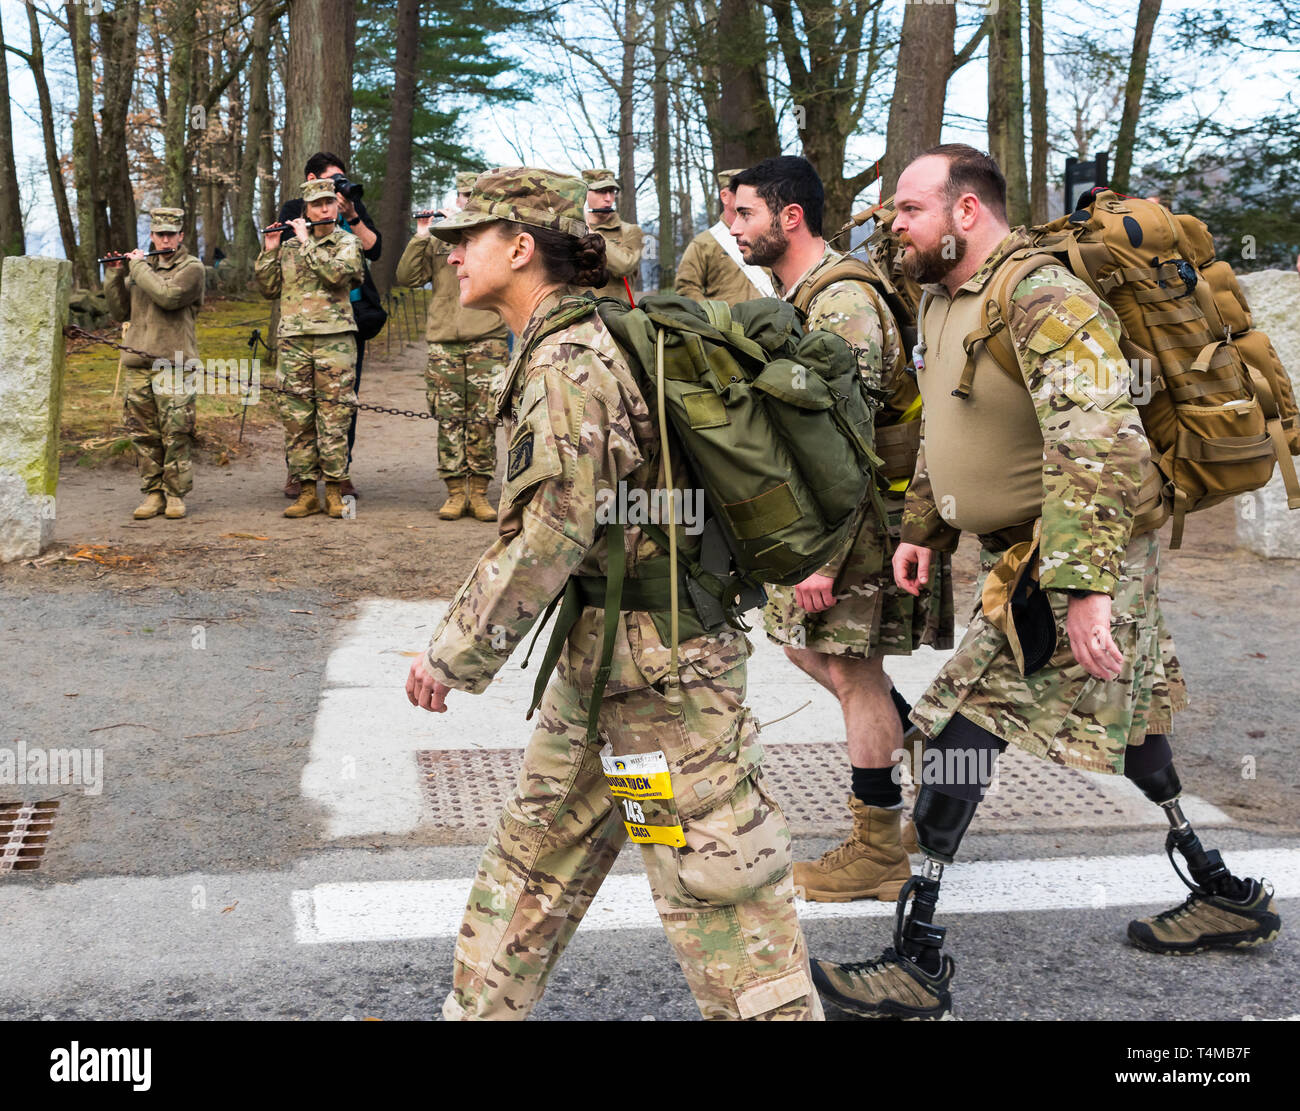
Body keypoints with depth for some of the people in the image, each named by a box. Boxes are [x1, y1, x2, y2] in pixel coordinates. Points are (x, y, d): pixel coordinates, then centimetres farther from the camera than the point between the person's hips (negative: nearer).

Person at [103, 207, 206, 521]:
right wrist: (115, 276, 5)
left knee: (176, 433, -6)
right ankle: (153, 493, 12)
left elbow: (168, 296, -17)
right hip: (138, 362, 5)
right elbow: (120, 312, 17)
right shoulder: (141, 267, 18)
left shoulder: (191, 268, 1)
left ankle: (176, 494, 2)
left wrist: (138, 266, -7)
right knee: (143, 433, 5)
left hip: (174, 363, -5)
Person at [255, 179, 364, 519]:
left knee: (333, 417, -4)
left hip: (334, 340, -3)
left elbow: (336, 274, -15)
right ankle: (306, 492, 8)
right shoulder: (289, 246, 16)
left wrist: (307, 243, -9)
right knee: (296, 418, 2)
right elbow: (268, 288, 13)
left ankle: (334, 492, 2)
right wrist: (270, 249, 4)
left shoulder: (348, 242, 5)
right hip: (293, 341, 3)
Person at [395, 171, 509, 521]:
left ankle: (478, 493, 4)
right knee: (449, 419, 1)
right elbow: (407, 277, 6)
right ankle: (456, 493, 8)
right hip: (443, 341, 1)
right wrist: (420, 237, -3)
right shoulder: (438, 239, 15)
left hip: (487, 339, -1)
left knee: (483, 420, -3)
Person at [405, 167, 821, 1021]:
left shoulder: (568, 361, -19)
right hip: (596, 662, 10)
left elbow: (548, 538, -24)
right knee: (534, 855, 20)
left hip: (656, 669, -10)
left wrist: (456, 655, -14)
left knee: (716, 888, -2)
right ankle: (481, 1007, 35)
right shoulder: (581, 342, 11)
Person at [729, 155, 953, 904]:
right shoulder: (803, 294, 13)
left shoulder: (841, 303, -20)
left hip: (863, 512, -10)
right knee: (806, 645, 17)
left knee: (854, 671, -2)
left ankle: (879, 854, 10)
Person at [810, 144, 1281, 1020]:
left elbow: (1101, 453, -32)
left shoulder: (1043, 301, -22)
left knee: (968, 718, -12)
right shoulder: (940, 300, 9)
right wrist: (922, 530, 19)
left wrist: (1085, 588, -37)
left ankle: (921, 963, -5)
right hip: (1017, 550, 10)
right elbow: (941, 429, 23)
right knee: (1117, 715, 18)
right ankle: (1226, 895, 33)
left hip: (1075, 553, -10)